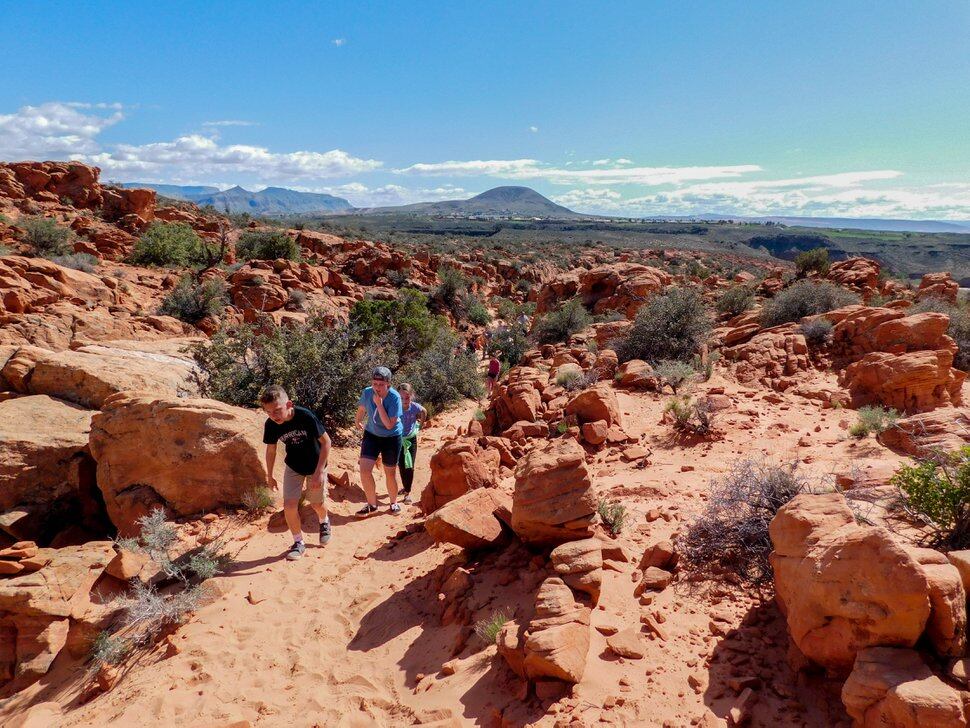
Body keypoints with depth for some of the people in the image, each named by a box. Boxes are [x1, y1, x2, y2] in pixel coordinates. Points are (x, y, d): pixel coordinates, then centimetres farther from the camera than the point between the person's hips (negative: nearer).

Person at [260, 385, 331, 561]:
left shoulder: (305, 416, -33)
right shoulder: (270, 425, -21)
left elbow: (326, 441, -24)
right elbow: (271, 450, -2)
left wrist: (319, 472, -27)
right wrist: (269, 476, 8)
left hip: (315, 464, -2)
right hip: (293, 466, 3)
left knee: (316, 503, 12)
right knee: (289, 505, -8)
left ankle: (324, 522, 47)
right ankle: (298, 543, 13)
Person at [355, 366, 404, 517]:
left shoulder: (394, 397, -26)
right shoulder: (367, 393, -15)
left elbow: (389, 425, -30)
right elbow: (361, 409, 8)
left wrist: (379, 404, -35)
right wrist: (358, 422, 25)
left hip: (391, 437, -3)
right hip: (371, 435, 3)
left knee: (390, 473, 9)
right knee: (364, 470, -10)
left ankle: (394, 502, 35)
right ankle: (372, 504, 10)